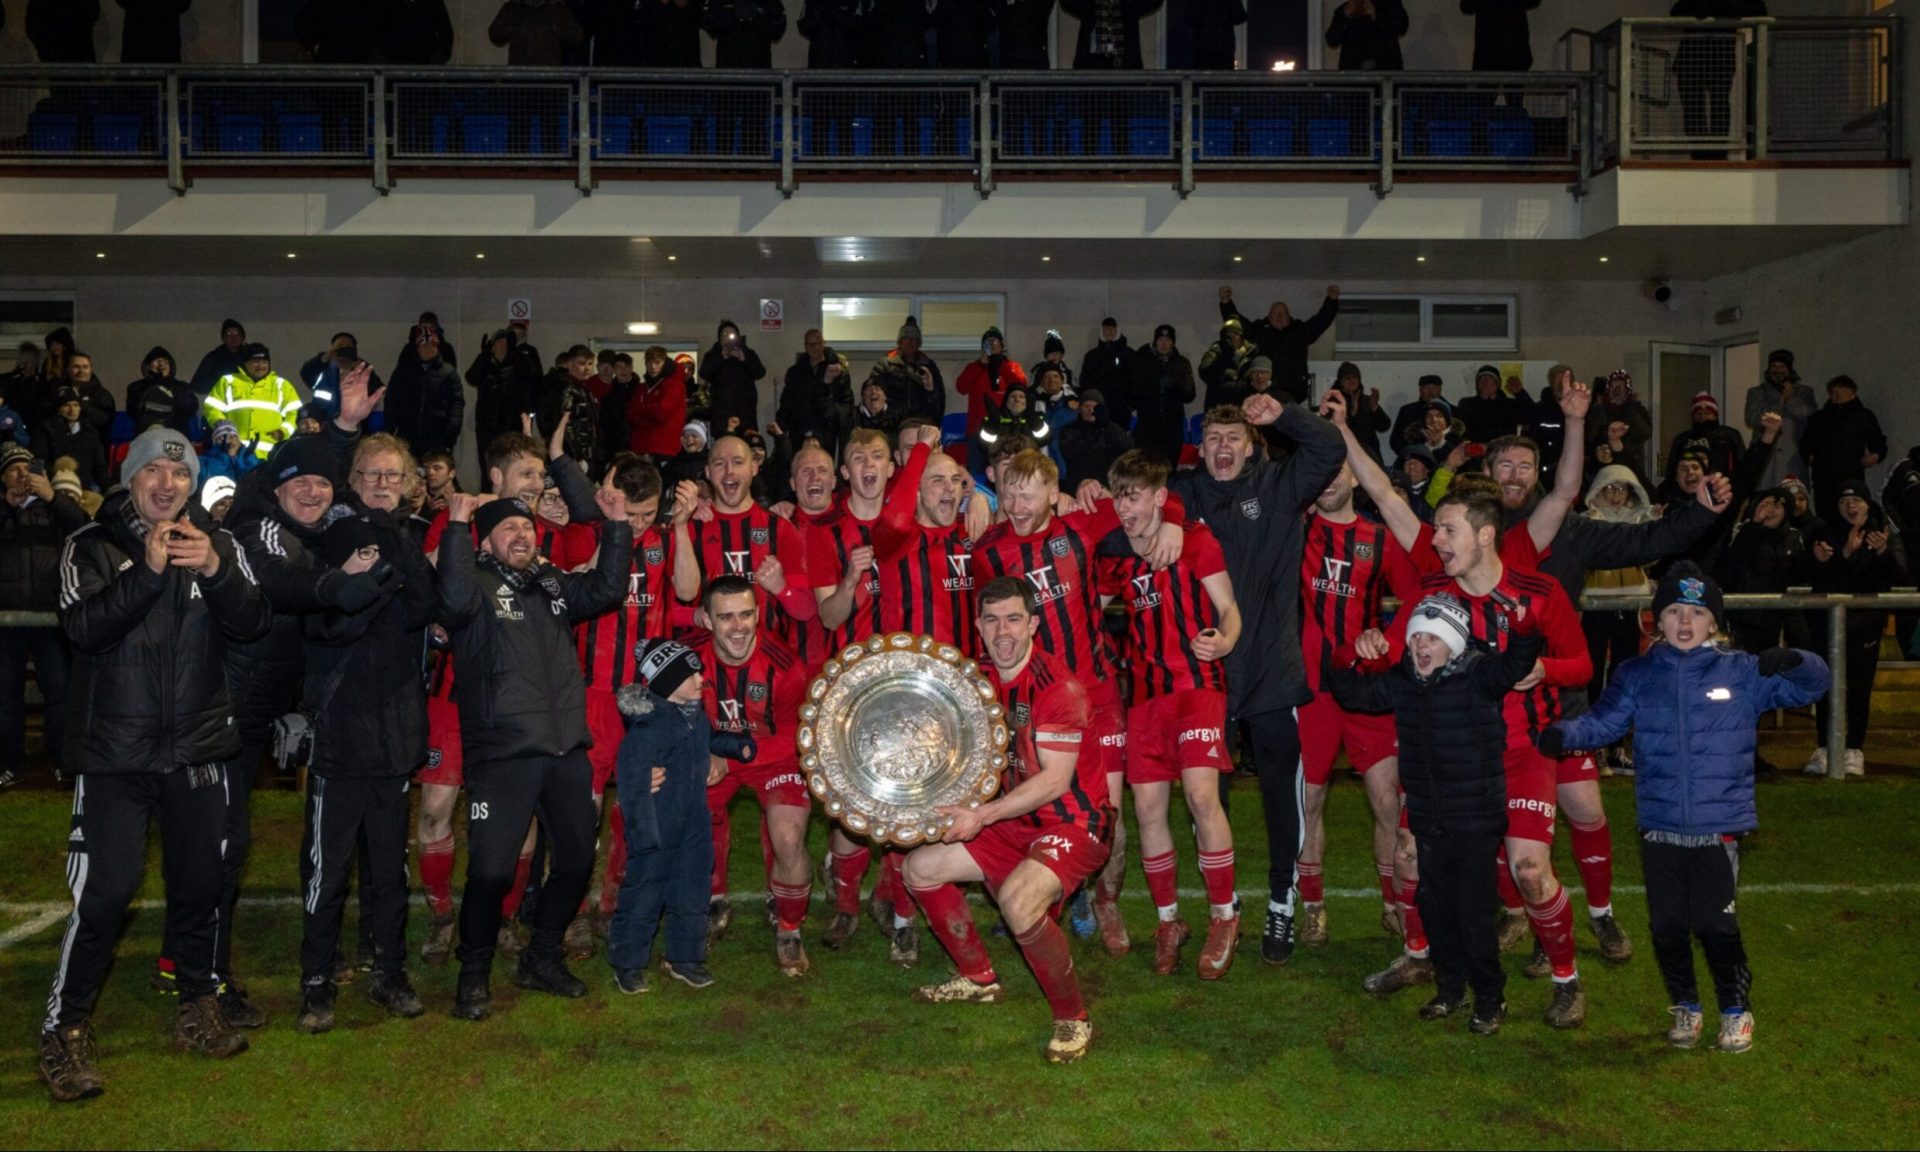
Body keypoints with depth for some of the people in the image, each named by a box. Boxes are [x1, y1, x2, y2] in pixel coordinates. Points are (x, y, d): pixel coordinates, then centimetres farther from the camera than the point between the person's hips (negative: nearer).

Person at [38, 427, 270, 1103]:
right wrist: (150, 571, -26)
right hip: (114, 752, -3)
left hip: (197, 749, 3)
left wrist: (215, 572, -23)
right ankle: (64, 1031, 7)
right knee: (104, 893, -7)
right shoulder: (93, 547, -1)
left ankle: (198, 1009, 28)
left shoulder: (216, 544, 7)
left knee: (200, 885, 11)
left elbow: (252, 624, -6)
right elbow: (83, 628, -17)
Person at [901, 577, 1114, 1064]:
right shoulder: (982, 680, 3)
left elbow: (1054, 781, -25)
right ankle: (979, 978, 26)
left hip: (1074, 824, -9)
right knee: (921, 867, 9)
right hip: (1014, 821, 9)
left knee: (1018, 899, -34)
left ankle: (1073, 1018, -11)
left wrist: (981, 816, -28)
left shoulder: (1059, 686, -21)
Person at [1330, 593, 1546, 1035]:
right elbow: (1353, 695, 15)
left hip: (1477, 820, -6)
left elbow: (1515, 665, -30)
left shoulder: (1479, 676, -11)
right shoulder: (1402, 682, 6)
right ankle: (1450, 987, 31)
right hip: (1428, 821, 6)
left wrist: (1521, 625, -50)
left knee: (1474, 911, -1)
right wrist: (1349, 658, -3)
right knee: (1434, 906, 13)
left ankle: (1490, 997, 17)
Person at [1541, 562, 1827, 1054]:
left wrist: (1794, 662, -20)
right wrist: (1564, 733, -22)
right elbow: (1603, 720, -2)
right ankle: (1685, 1008, 31)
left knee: (1715, 924, -3)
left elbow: (1813, 686, 3)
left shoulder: (1742, 673, 1)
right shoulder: (1637, 675, 4)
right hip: (1659, 828, 2)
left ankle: (1737, 1010, 21)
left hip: (1718, 828, -2)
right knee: (1667, 926, 9)